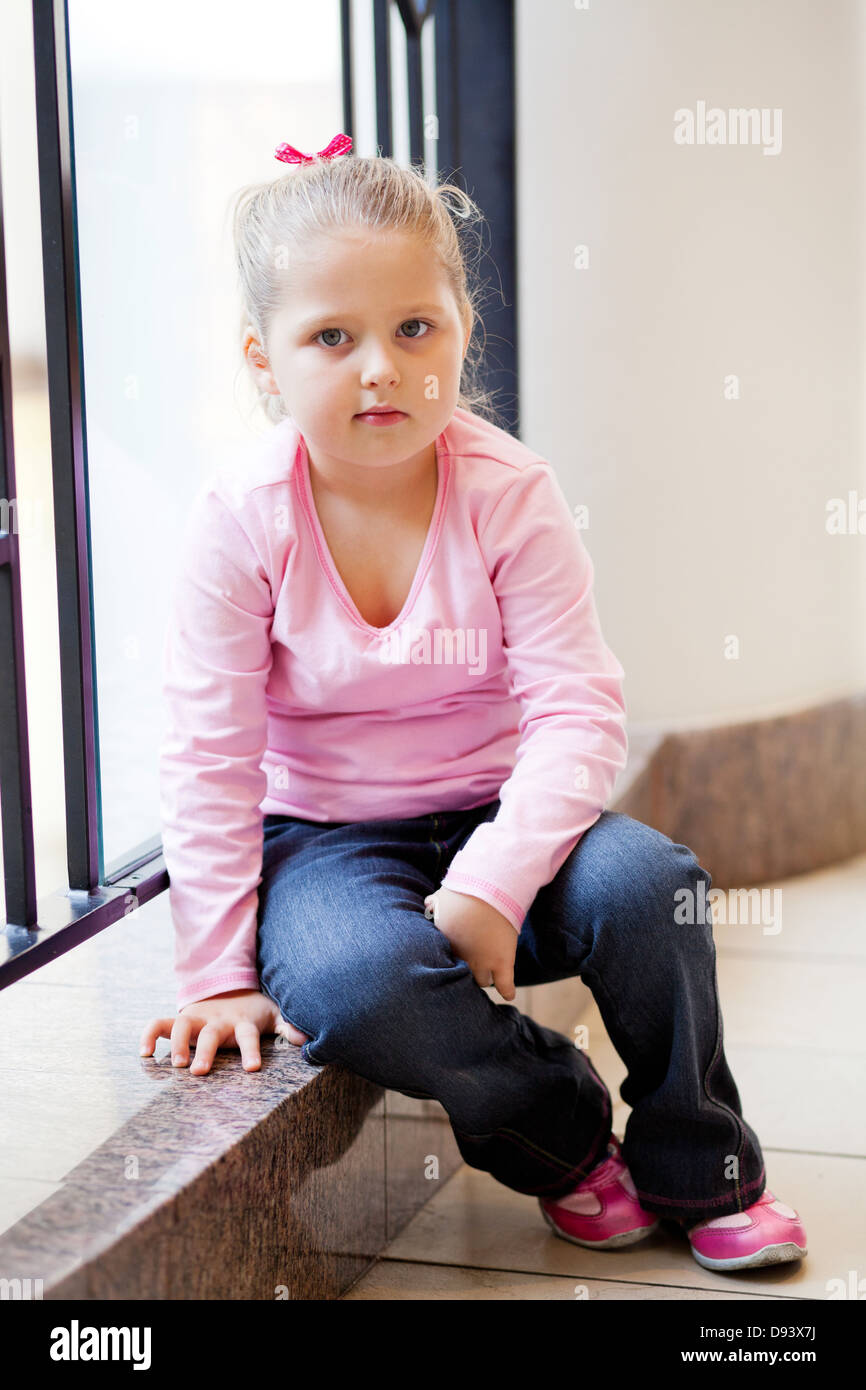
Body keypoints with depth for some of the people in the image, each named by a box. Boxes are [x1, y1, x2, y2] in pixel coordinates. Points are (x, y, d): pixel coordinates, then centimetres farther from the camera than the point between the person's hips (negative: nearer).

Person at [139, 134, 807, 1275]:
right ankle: (562, 1134, -4)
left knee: (640, 881, -29)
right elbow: (209, 757, -9)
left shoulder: (511, 495, -10)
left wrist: (492, 883, -28)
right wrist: (219, 969, -11)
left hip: (495, 818, 1)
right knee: (354, 979, -34)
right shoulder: (242, 519, -12)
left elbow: (577, 713, -14)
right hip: (323, 838, -1)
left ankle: (700, 1170, -1)